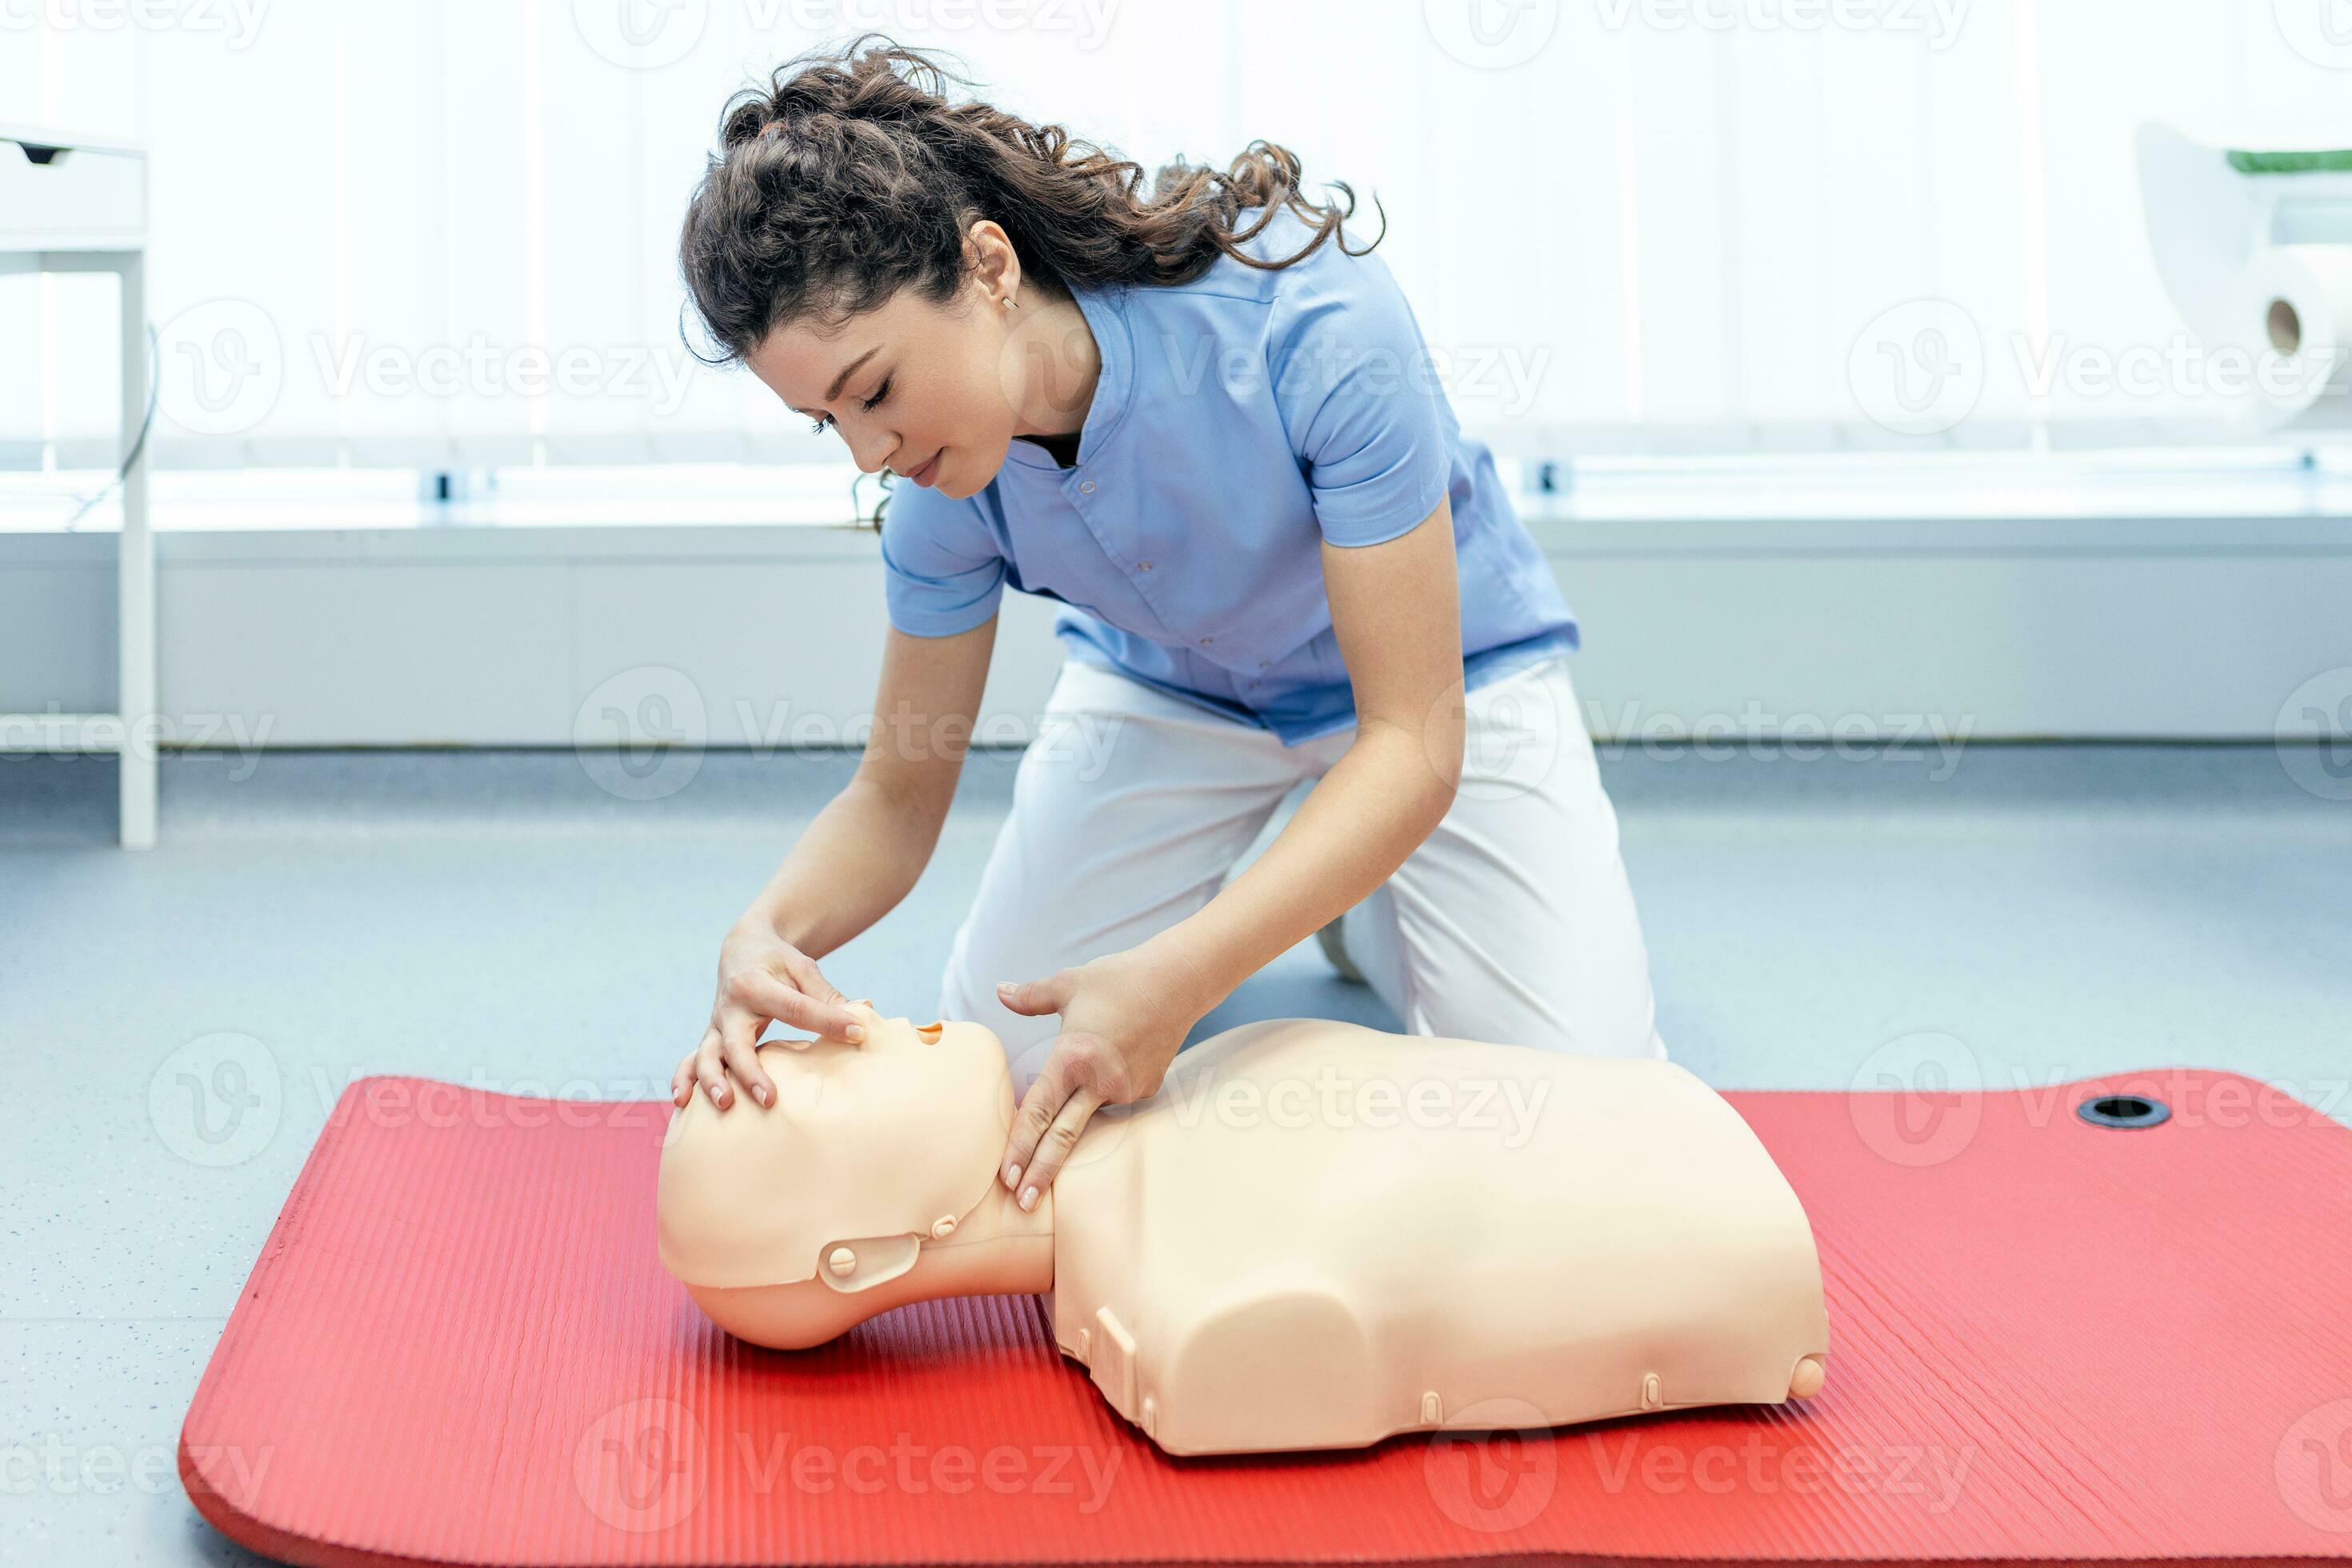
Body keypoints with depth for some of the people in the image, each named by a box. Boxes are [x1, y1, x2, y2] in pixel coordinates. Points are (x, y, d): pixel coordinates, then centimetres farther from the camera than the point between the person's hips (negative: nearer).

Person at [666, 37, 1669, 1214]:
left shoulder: (1313, 327, -39)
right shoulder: (946, 487, -23)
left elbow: (1414, 741, -37)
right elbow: (898, 790, -11)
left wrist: (1173, 980, -47)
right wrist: (770, 931, -35)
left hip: (1438, 668, -3)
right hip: (1169, 686, 3)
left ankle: (1363, 907, 15)